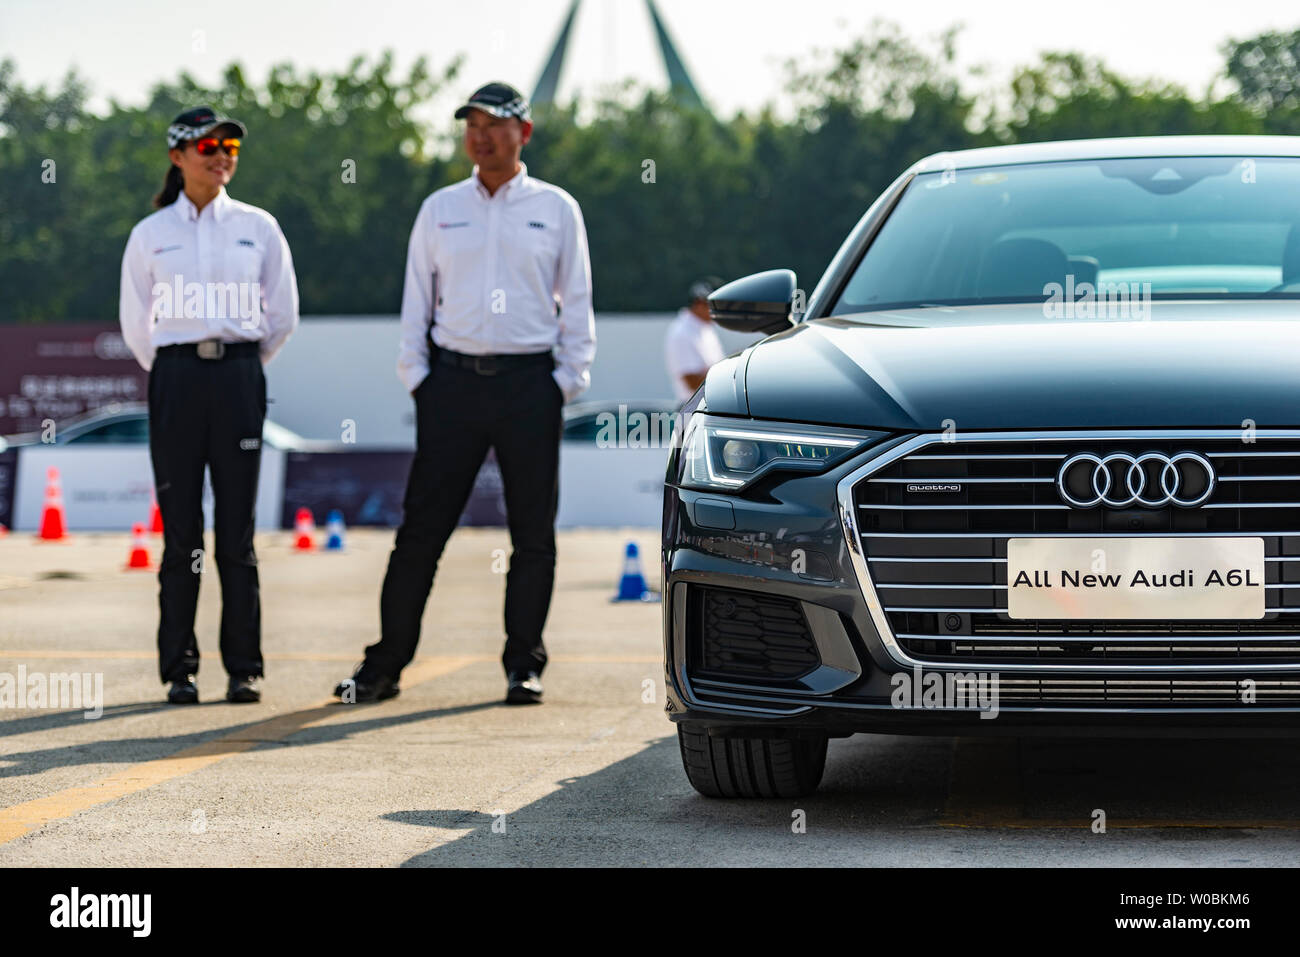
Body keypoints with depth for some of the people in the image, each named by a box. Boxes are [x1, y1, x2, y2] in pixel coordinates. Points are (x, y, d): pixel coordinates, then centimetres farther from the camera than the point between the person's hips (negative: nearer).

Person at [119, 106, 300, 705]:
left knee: (236, 529, -1)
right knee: (180, 528, -1)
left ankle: (244, 667, 4)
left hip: (239, 377, 0)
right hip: (174, 379, 0)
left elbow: (283, 315, 12)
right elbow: (134, 322, 14)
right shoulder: (151, 234, 6)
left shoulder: (257, 227, 6)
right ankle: (179, 669, 4)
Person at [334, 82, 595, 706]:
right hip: (452, 378, 1)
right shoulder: (440, 209, 12)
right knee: (421, 529, 0)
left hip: (529, 381, -1)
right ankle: (385, 665, 4)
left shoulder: (556, 210, 7)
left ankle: (524, 666, 9)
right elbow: (417, 300, 13)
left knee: (533, 532, 1)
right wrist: (415, 375, 3)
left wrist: (568, 379, 0)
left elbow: (577, 302, 8)